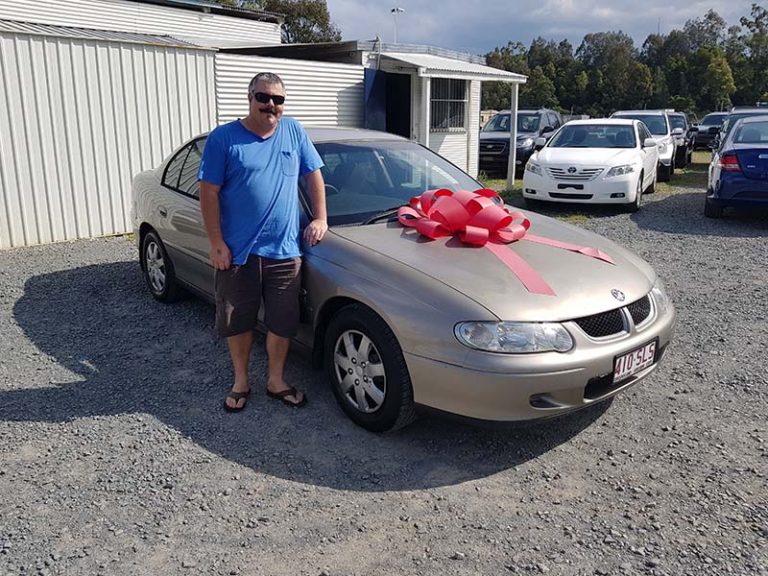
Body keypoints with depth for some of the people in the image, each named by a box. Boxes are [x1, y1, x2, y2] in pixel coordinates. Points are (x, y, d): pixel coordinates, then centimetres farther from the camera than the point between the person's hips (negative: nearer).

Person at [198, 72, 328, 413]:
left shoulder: (294, 132, 6)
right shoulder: (224, 137, -4)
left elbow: (314, 176, 14)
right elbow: (209, 193, -5)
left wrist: (320, 219, 4)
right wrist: (216, 243, -10)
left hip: (284, 251, 2)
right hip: (237, 253, -2)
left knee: (282, 323, 10)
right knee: (238, 322, 11)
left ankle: (275, 381, 29)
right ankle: (240, 381, 31)